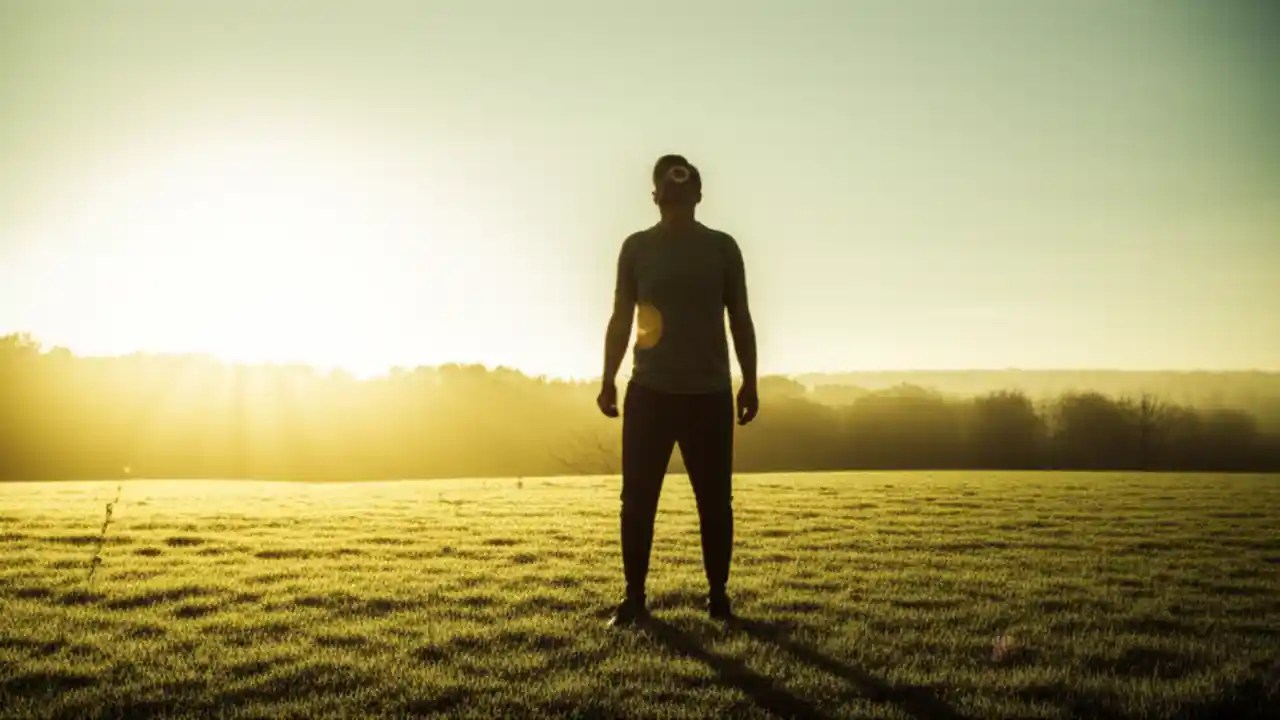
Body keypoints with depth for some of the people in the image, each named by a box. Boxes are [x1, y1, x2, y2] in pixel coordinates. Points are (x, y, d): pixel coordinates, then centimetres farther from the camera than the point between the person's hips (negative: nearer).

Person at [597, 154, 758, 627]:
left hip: (710, 393, 0)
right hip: (649, 392, 0)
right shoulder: (637, 247, 7)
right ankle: (634, 597, 6)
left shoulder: (721, 247, 6)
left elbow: (740, 319, 9)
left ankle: (718, 595, 12)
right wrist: (608, 380, 1)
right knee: (638, 499, -2)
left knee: (715, 501, 2)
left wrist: (749, 383, 4)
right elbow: (620, 318, 9)